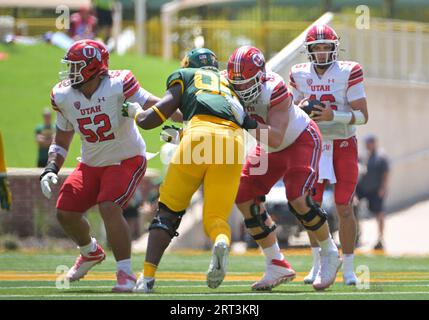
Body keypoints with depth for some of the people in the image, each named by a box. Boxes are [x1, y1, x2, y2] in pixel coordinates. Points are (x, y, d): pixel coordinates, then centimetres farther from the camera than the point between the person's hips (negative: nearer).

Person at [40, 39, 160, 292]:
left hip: (128, 160, -6)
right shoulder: (64, 96, -7)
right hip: (92, 164, 6)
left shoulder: (118, 86, -25)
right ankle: (91, 253, 32)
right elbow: (62, 139, 7)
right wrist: (51, 170, -5)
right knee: (66, 212, -1)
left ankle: (126, 274, -17)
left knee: (109, 207, -27)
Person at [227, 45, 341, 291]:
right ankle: (277, 266, 6)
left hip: (302, 140, -7)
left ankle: (330, 255, 3)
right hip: (271, 150, 7)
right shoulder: (232, 89, -19)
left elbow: (275, 138, -39)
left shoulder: (274, 90, -36)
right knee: (245, 198, -4)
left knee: (298, 199, -22)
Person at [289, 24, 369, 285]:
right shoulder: (300, 75, 1)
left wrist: (333, 116, -27)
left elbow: (363, 116, -13)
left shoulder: (348, 73, -11)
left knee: (344, 207, -5)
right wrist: (301, 109, -14)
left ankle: (348, 268, 4)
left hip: (343, 146, -3)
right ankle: (319, 263, 12)